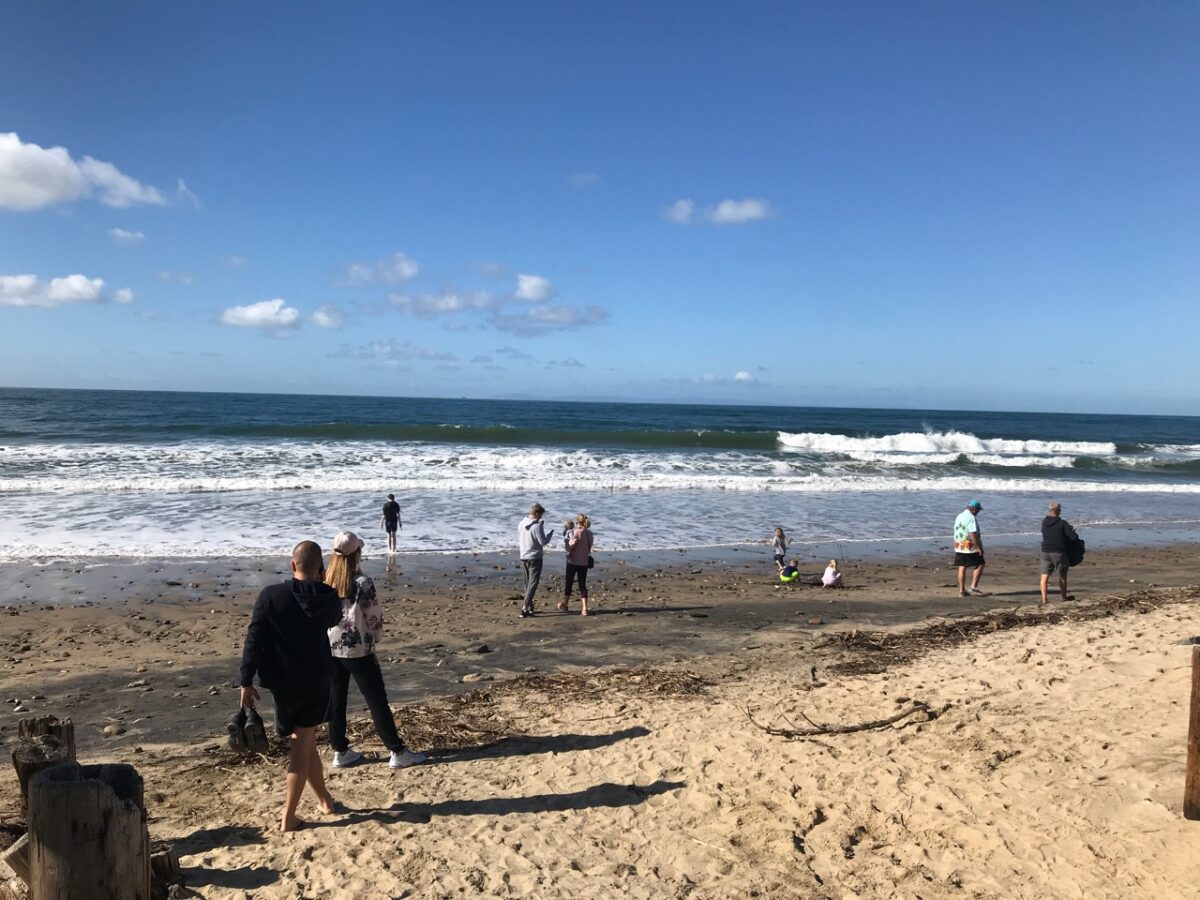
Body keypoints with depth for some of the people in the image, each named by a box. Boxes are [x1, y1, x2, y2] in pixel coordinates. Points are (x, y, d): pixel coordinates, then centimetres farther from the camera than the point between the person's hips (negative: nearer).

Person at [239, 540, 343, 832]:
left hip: (283, 682, -1)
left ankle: (324, 799, 27)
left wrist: (246, 682, -7)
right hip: (318, 680, 1)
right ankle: (288, 817, 13)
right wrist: (322, 586, 12)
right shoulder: (330, 599, -8)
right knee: (302, 745, 9)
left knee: (305, 742, 16)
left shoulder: (271, 596, -14)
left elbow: (254, 641, -13)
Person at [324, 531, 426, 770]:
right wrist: (374, 638, 8)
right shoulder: (363, 583, -17)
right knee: (377, 701, 2)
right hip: (358, 650, -5)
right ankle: (398, 752, 8)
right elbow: (375, 618, -11)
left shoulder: (324, 582, -1)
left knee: (335, 700, 13)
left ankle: (340, 752, 20)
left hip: (330, 649, 5)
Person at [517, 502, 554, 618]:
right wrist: (551, 533, -1)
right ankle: (524, 608, -10)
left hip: (523, 557, 7)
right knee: (533, 583, -3)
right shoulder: (537, 526, -18)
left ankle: (529, 606, 22)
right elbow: (543, 542, -14)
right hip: (535, 558, -7)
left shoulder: (521, 524, 5)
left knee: (526, 583, 16)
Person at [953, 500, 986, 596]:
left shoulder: (959, 516, 14)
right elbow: (973, 535, -22)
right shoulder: (971, 518, -15)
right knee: (979, 565, 4)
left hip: (959, 547, 8)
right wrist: (979, 548, -19)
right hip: (970, 548, -8)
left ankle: (961, 590, 10)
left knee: (962, 567, 8)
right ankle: (974, 586, -1)